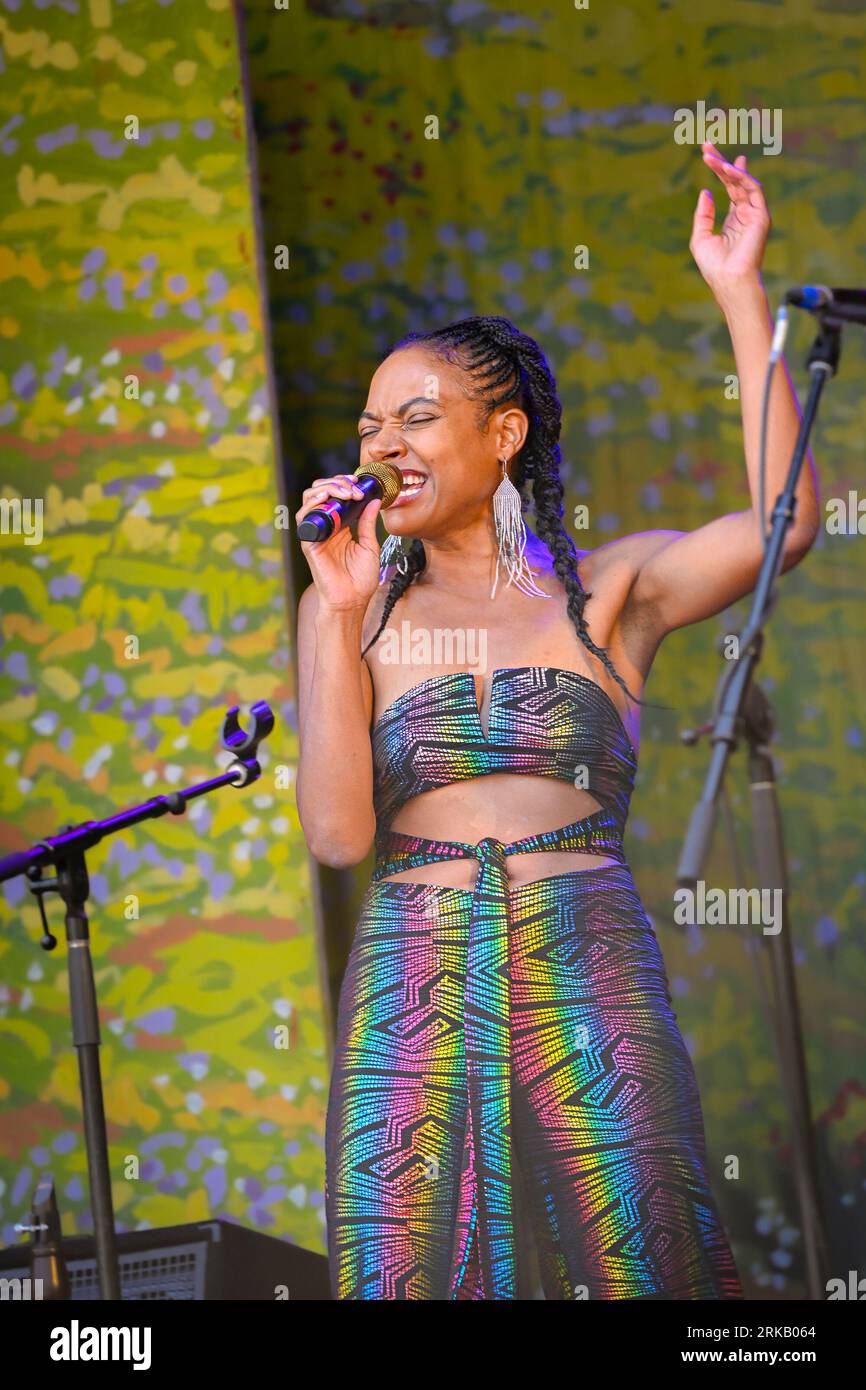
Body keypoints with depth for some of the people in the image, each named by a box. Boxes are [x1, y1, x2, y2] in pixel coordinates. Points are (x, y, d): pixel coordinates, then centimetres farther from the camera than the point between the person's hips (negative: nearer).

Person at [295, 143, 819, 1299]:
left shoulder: (610, 588, 11)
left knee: (655, 1271, -12)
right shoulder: (356, 613, 13)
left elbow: (785, 522, -6)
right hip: (410, 985, 1)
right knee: (401, 1281, -9)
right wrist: (342, 615, -3)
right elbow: (338, 834, 1)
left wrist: (741, 294, -6)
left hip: (588, 980, -1)